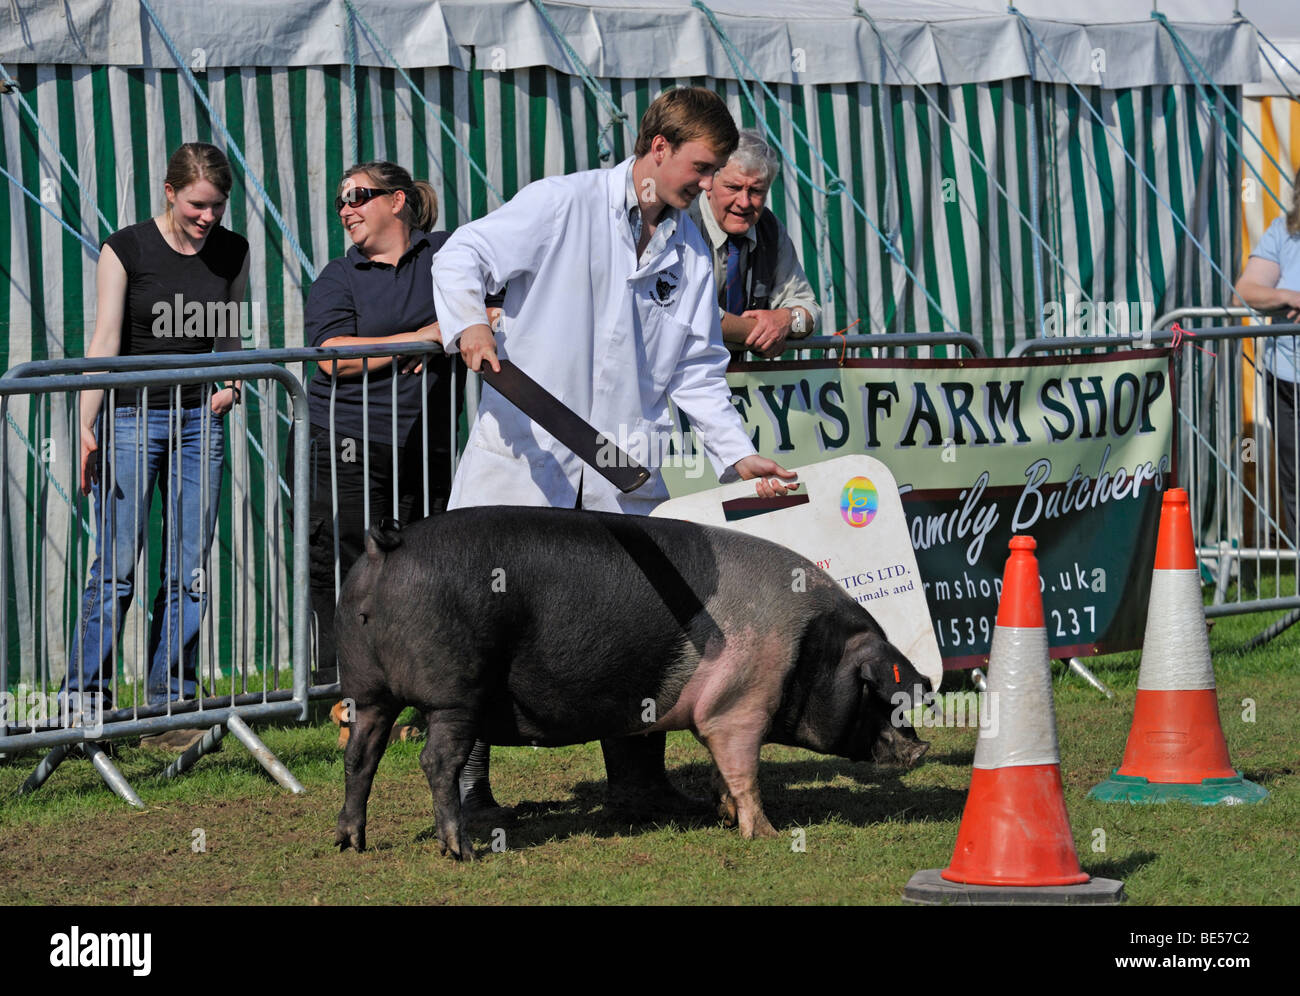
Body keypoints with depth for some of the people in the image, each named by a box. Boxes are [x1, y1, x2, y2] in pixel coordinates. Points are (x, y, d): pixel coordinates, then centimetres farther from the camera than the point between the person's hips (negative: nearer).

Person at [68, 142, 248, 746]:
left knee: (189, 572, 2)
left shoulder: (232, 253, 7)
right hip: (131, 418, -4)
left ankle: (169, 706, 7)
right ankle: (84, 699, -2)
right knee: (116, 568, -8)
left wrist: (230, 383, 2)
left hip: (199, 419, 4)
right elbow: (105, 341, -10)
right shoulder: (126, 250, -6)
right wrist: (87, 426, -17)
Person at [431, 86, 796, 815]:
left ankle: (638, 777, 13)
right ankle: (466, 778, 9)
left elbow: (699, 371, 14)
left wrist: (738, 455, 4)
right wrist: (469, 324, -26)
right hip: (527, 456, -5)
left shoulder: (691, 253, 13)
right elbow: (463, 256, -6)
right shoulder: (563, 205, -3)